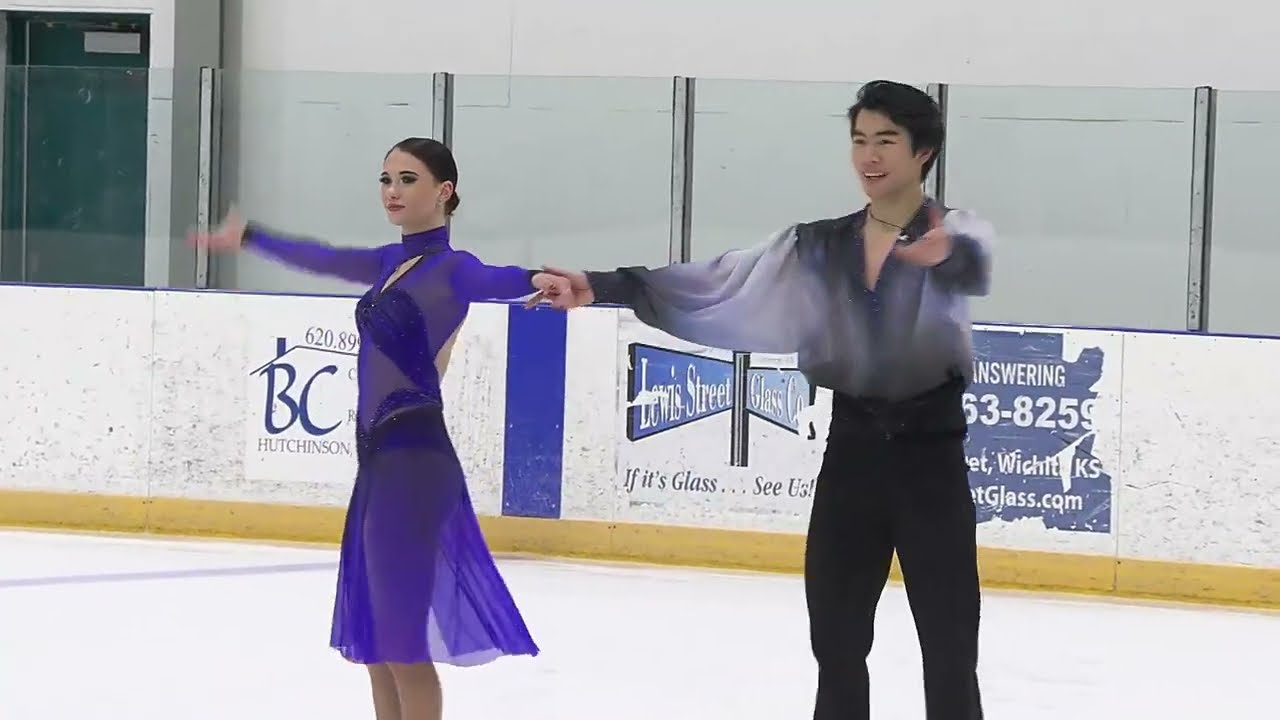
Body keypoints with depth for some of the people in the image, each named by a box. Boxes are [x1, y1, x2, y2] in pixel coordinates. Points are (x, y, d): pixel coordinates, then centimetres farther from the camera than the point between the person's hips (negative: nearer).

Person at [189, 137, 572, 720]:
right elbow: (319, 258, 31)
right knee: (373, 637, 11)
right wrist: (247, 236, 45)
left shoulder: (451, 268, -9)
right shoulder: (392, 263, 14)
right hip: (379, 456, 8)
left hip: (413, 458, -8)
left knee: (403, 636, -7)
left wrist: (536, 281, -55)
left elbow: (493, 280, -32)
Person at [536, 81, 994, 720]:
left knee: (949, 648, -3)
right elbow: (719, 283, -1)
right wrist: (602, 286, -14)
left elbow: (974, 262, -32)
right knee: (836, 642, 8)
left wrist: (947, 255, -58)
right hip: (851, 451, 4)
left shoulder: (954, 230, -7)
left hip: (930, 455, -4)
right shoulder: (818, 247, 7)